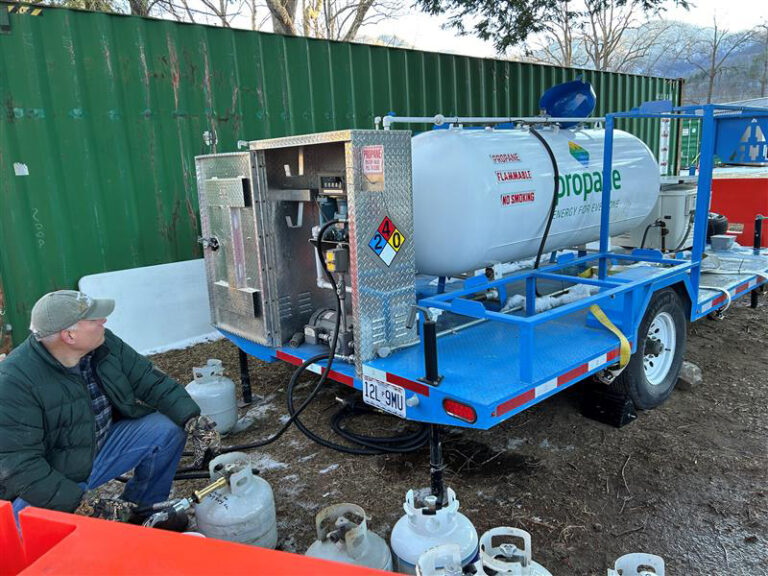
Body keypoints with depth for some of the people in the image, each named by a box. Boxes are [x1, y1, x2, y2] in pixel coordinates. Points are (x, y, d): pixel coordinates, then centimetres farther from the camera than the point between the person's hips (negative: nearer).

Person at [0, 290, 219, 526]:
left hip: (100, 448, 6)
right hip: (49, 485, -6)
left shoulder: (105, 344, -9)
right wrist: (88, 506, -33)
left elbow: (151, 380, -3)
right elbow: (20, 466, -27)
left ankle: (142, 511, 9)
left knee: (168, 428, -9)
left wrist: (193, 420, -18)